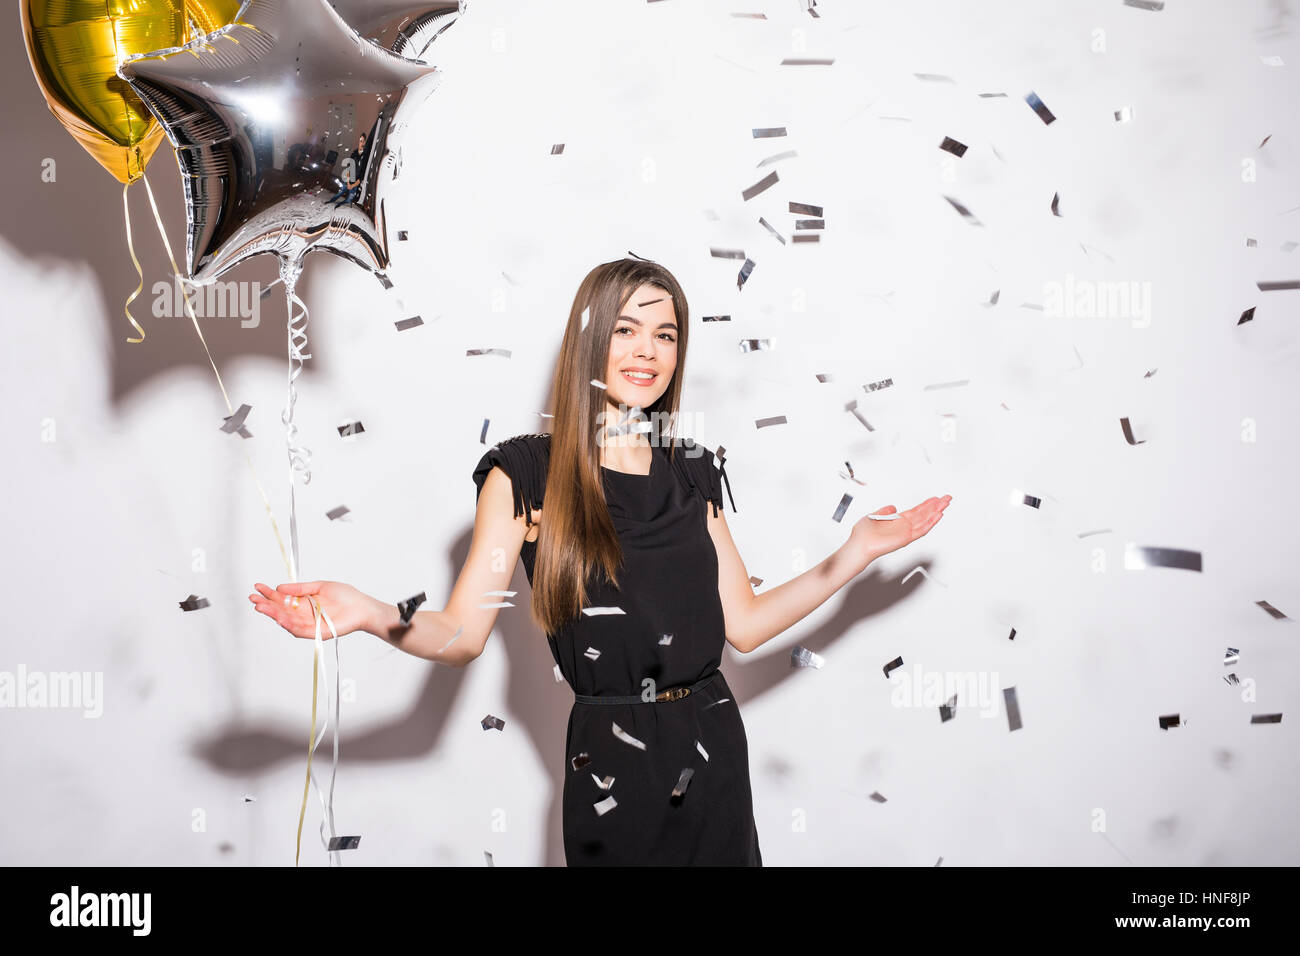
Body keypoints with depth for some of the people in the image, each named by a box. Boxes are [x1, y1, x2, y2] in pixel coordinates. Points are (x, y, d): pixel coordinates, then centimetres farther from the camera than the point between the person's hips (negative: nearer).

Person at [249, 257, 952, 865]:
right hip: (610, 759, -4)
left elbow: (742, 624, 7)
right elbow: (461, 636, -10)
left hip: (712, 748, 4)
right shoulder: (525, 474, -6)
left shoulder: (691, 473, 8)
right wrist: (373, 616, -29)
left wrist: (859, 552, 4)